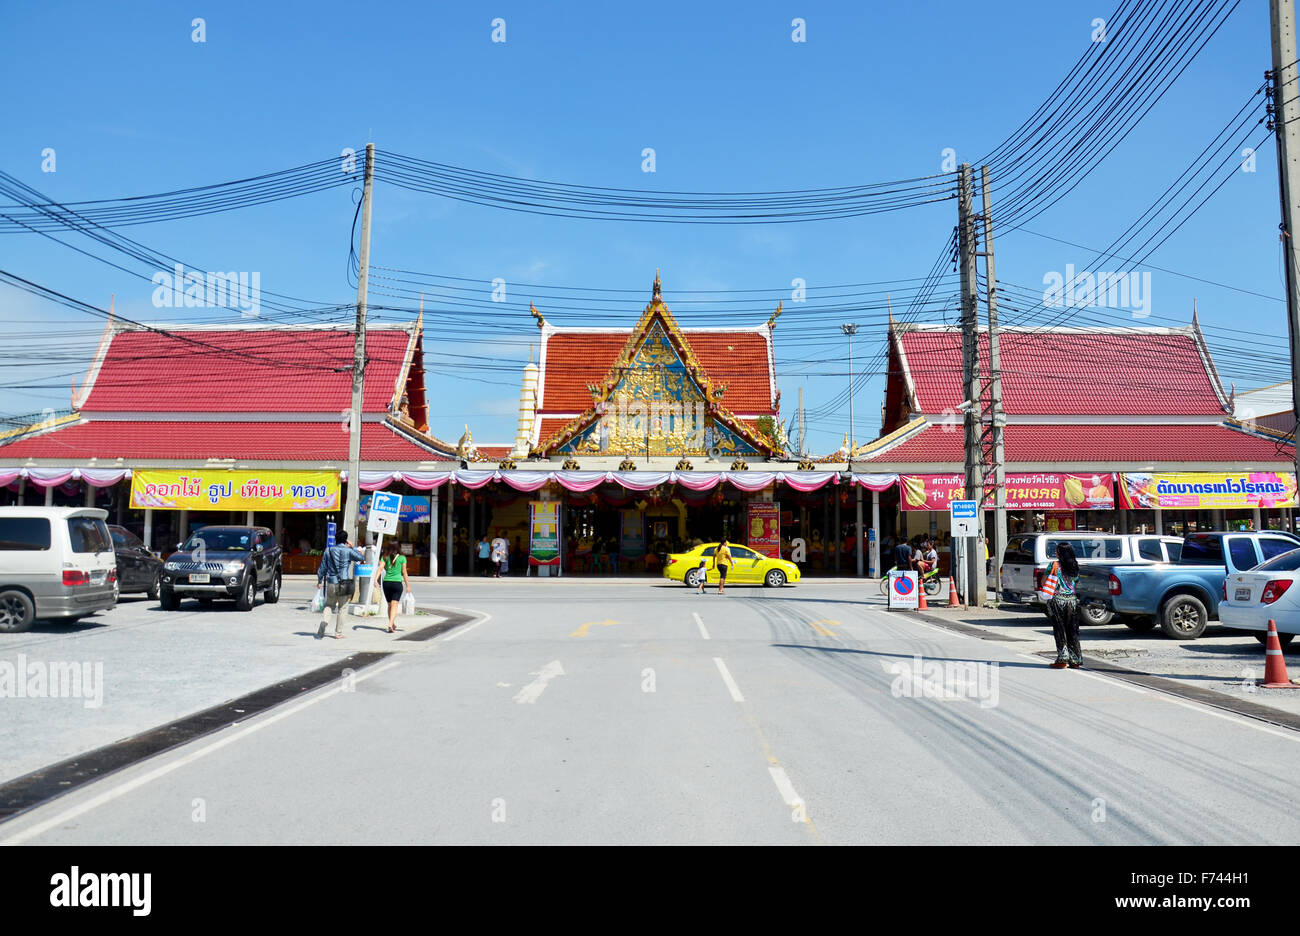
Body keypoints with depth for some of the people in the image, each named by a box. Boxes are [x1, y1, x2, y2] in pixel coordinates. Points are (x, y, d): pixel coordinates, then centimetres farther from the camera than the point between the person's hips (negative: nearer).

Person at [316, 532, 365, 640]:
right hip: (344, 584, -3)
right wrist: (352, 547, 11)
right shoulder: (348, 551, -7)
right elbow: (361, 557, 6)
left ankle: (321, 630, -4)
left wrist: (319, 581, 21)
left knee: (328, 606, 15)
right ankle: (338, 633, 11)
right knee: (341, 608, 7)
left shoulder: (328, 550, 4)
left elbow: (322, 567, 10)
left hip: (331, 583, 3)